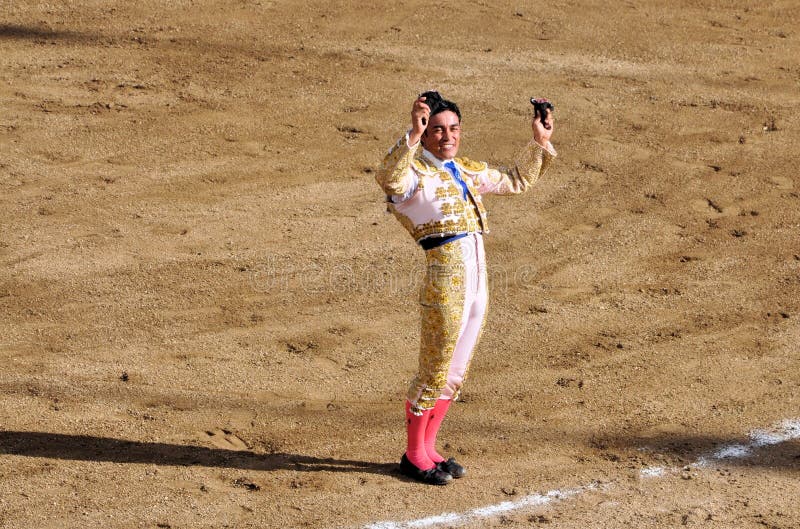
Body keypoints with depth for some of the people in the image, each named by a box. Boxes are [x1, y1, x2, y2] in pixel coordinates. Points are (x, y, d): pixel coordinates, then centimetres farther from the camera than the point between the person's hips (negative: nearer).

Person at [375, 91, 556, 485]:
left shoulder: (467, 172, 19)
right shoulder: (413, 172, -6)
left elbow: (516, 181, 33)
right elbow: (388, 178, -31)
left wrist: (539, 142, 24)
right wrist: (413, 137, -42)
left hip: (478, 279, 8)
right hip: (445, 281, -8)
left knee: (455, 374, 14)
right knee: (434, 372, 0)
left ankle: (427, 448, 27)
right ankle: (413, 455, 13)